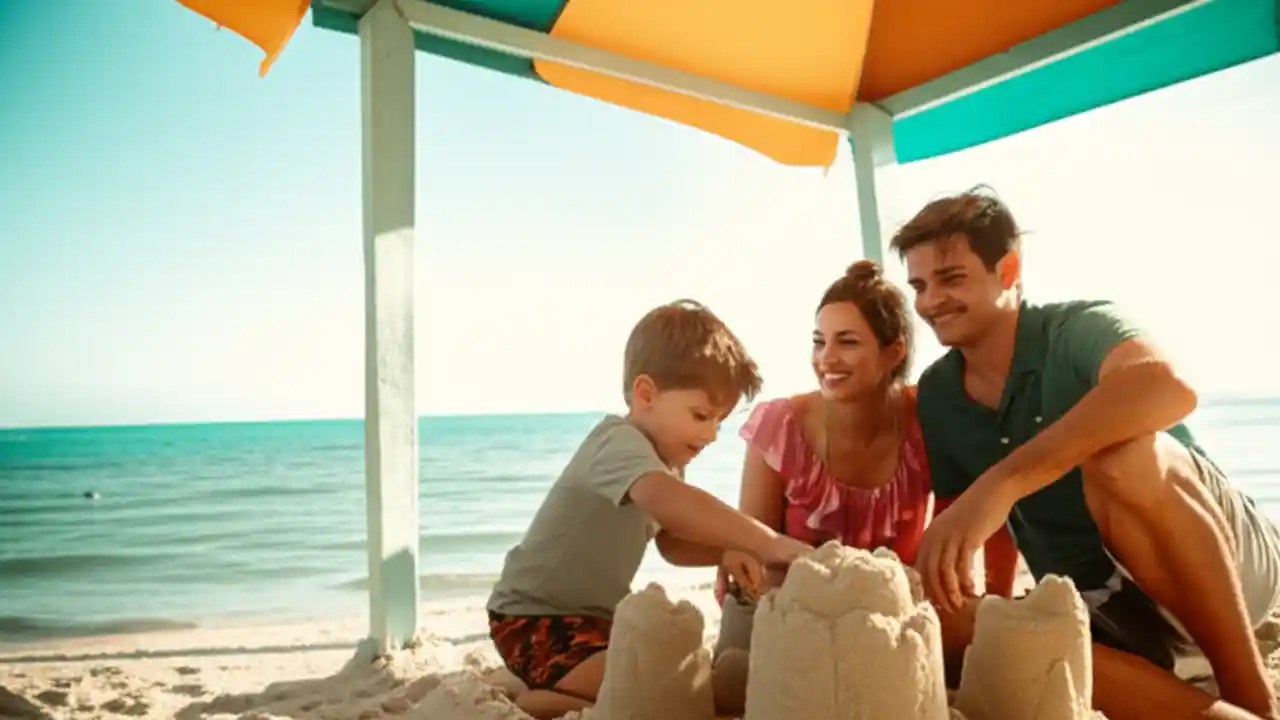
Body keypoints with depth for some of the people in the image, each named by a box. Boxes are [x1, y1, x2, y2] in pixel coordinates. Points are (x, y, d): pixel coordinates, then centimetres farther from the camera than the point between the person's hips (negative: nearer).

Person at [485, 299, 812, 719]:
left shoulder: (666, 459, 8)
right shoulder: (620, 443, -25)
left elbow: (672, 543, 11)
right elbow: (665, 499, -47)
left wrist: (732, 551, -7)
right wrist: (765, 542, -47)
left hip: (594, 616, 10)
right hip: (537, 621, -10)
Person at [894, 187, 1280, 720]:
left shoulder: (1078, 328, -14)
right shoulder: (935, 396, 3)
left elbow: (1169, 386, -38)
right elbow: (962, 515, 13)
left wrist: (1003, 481, -46)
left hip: (1228, 564, -4)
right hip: (1096, 611, 4)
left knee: (1119, 456, -35)